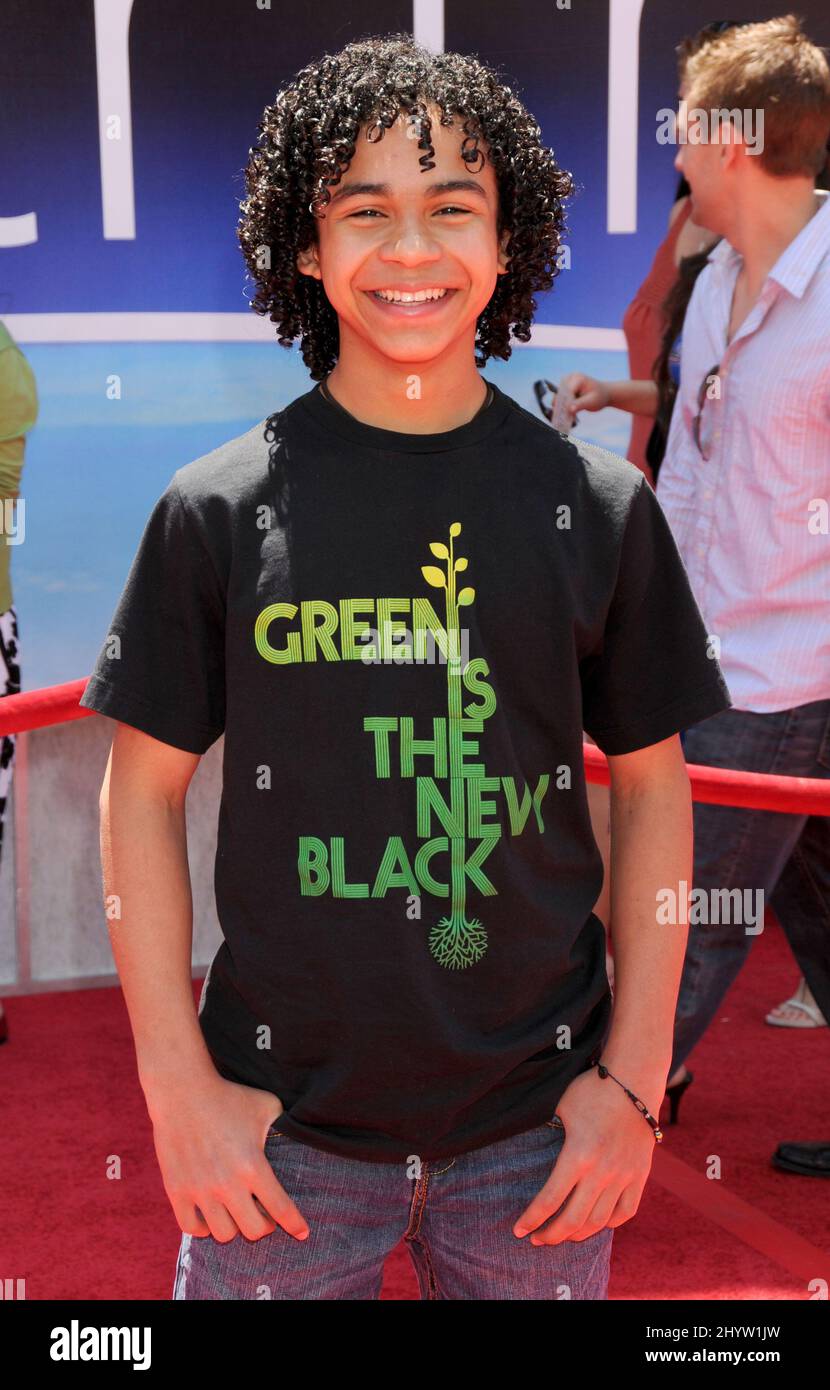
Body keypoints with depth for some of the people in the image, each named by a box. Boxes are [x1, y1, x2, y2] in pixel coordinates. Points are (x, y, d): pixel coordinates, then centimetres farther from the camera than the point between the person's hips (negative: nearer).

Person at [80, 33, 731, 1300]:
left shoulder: (600, 507, -3)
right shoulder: (218, 510, -5)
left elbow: (652, 781, 3)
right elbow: (143, 789, 0)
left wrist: (635, 1074, 0)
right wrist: (178, 1083, -4)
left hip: (539, 1124, 1)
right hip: (284, 1117, 0)